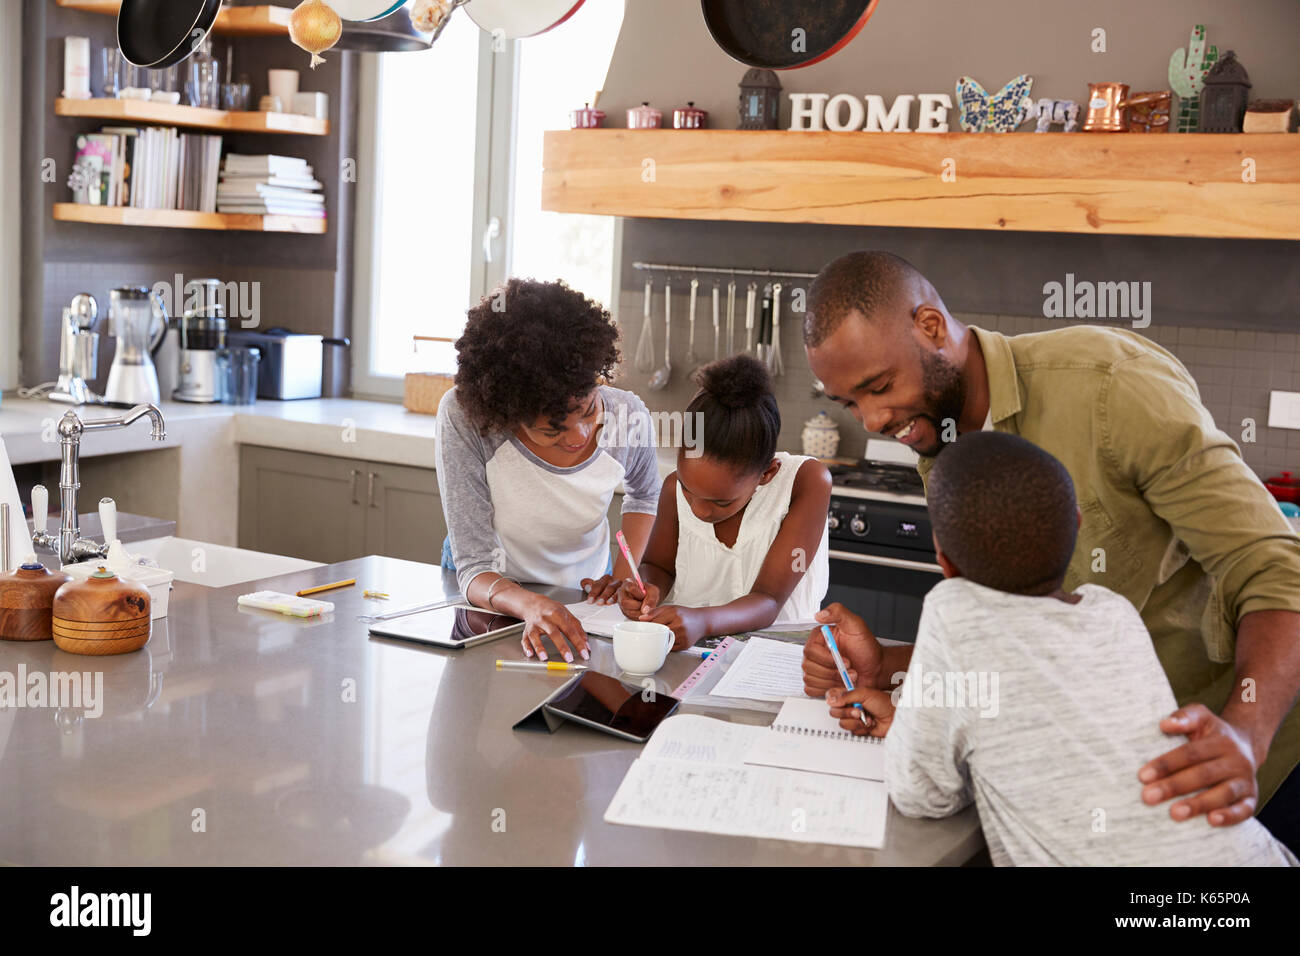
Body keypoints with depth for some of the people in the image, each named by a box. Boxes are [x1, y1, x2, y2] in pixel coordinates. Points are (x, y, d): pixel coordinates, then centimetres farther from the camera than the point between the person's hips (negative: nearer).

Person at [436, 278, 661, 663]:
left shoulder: (627, 417, -18)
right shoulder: (463, 416, -27)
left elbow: (644, 495, 9)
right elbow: (474, 568, -27)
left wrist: (624, 573, -7)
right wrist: (529, 605, -48)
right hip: (491, 599, -1)